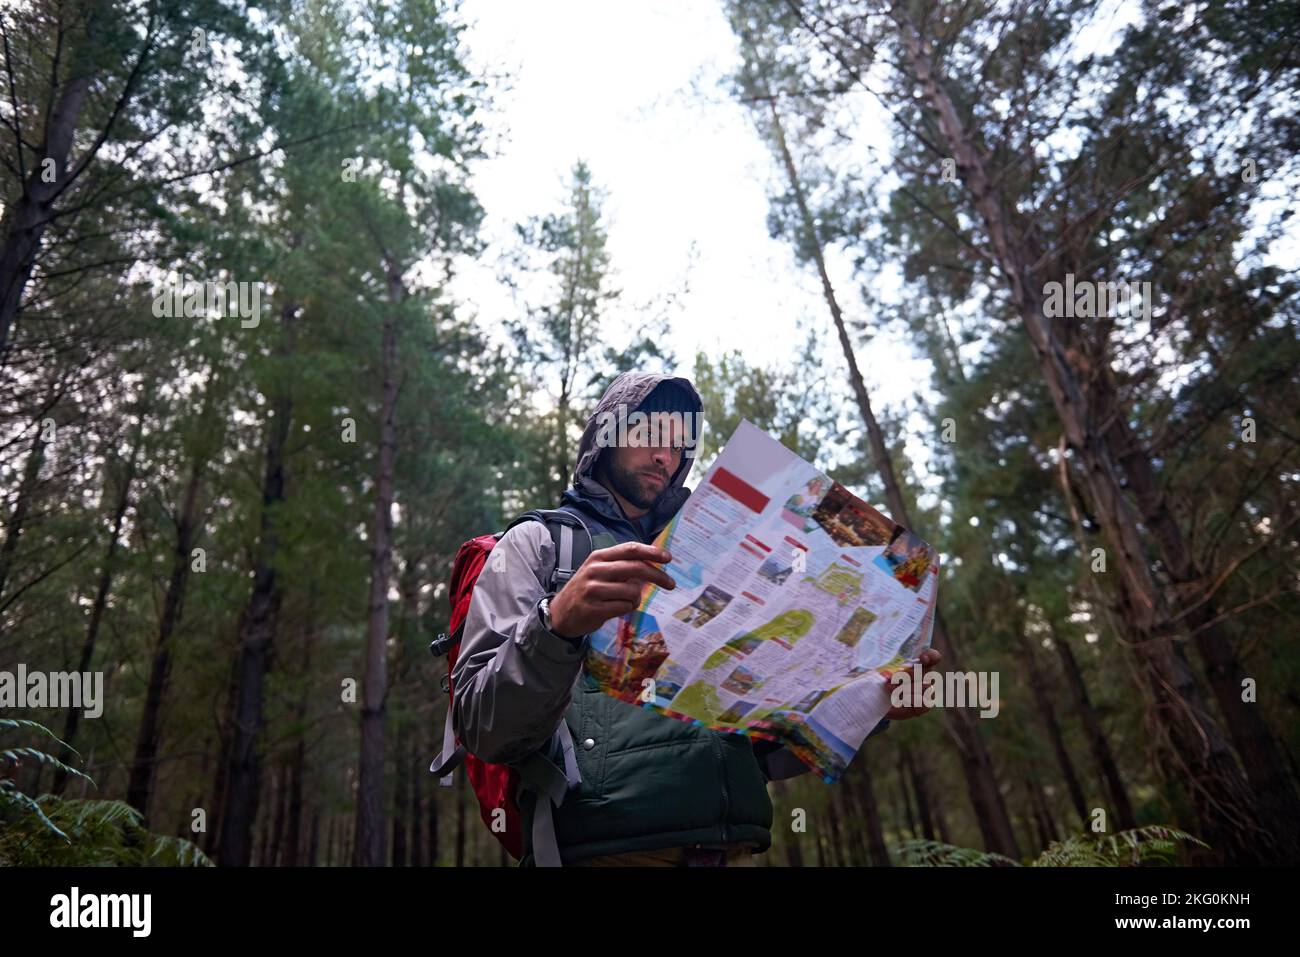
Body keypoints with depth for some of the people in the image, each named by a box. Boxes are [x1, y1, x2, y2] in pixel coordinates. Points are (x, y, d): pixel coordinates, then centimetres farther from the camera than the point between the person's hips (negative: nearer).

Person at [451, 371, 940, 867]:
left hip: (732, 847, 6)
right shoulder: (538, 543, 2)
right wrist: (556, 624, -28)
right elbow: (482, 730, -11)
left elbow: (754, 745, 16)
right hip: (605, 845, -5)